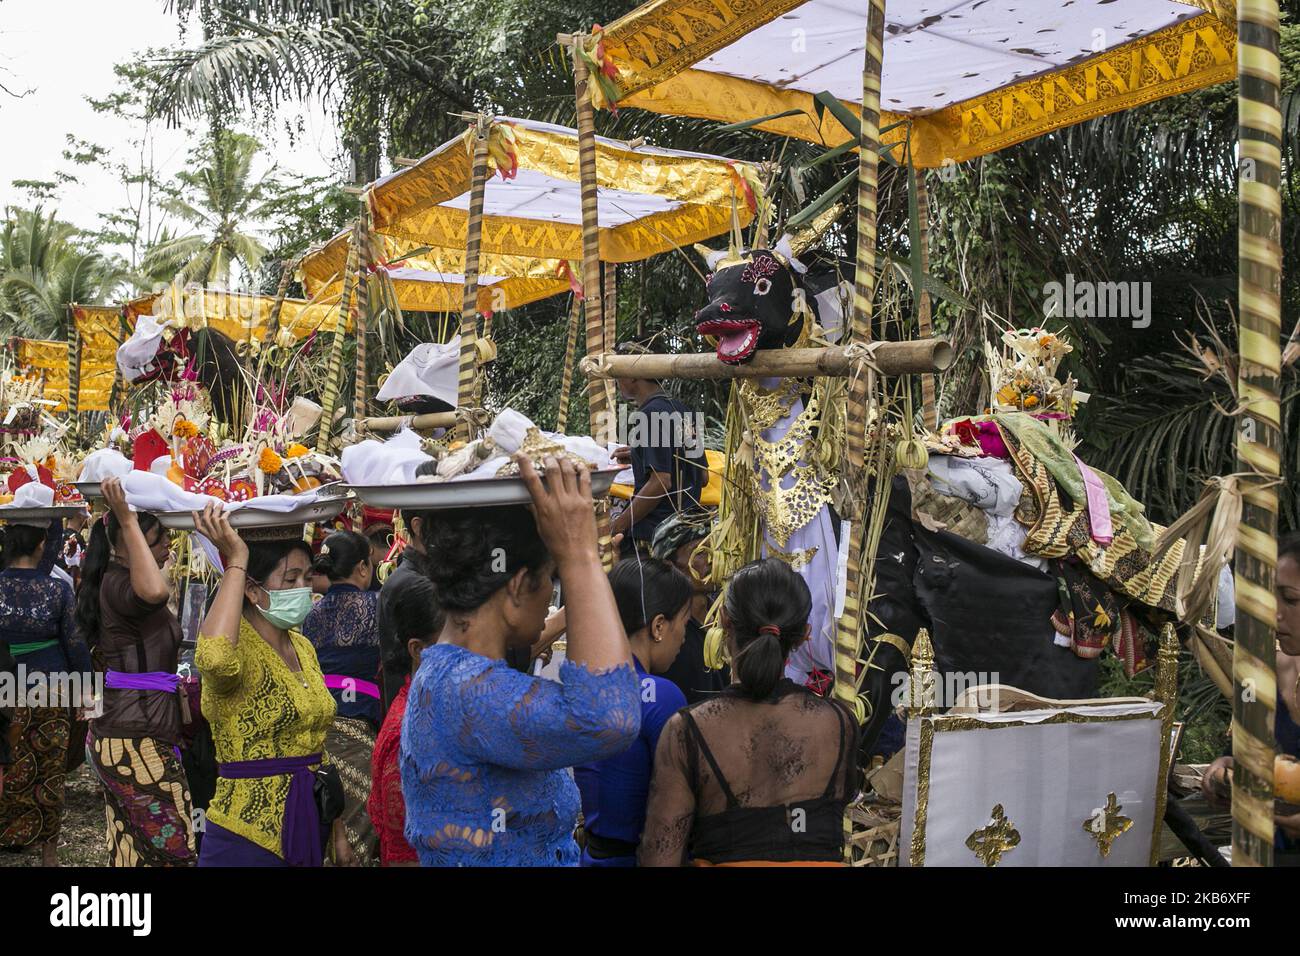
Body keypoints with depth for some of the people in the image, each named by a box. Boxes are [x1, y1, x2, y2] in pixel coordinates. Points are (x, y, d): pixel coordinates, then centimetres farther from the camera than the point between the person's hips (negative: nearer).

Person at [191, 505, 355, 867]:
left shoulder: (302, 647, 7)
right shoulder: (237, 646, -15)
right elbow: (214, 659, -42)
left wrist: (338, 835, 15)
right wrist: (236, 562, -32)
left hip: (310, 830, 7)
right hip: (247, 839, -7)